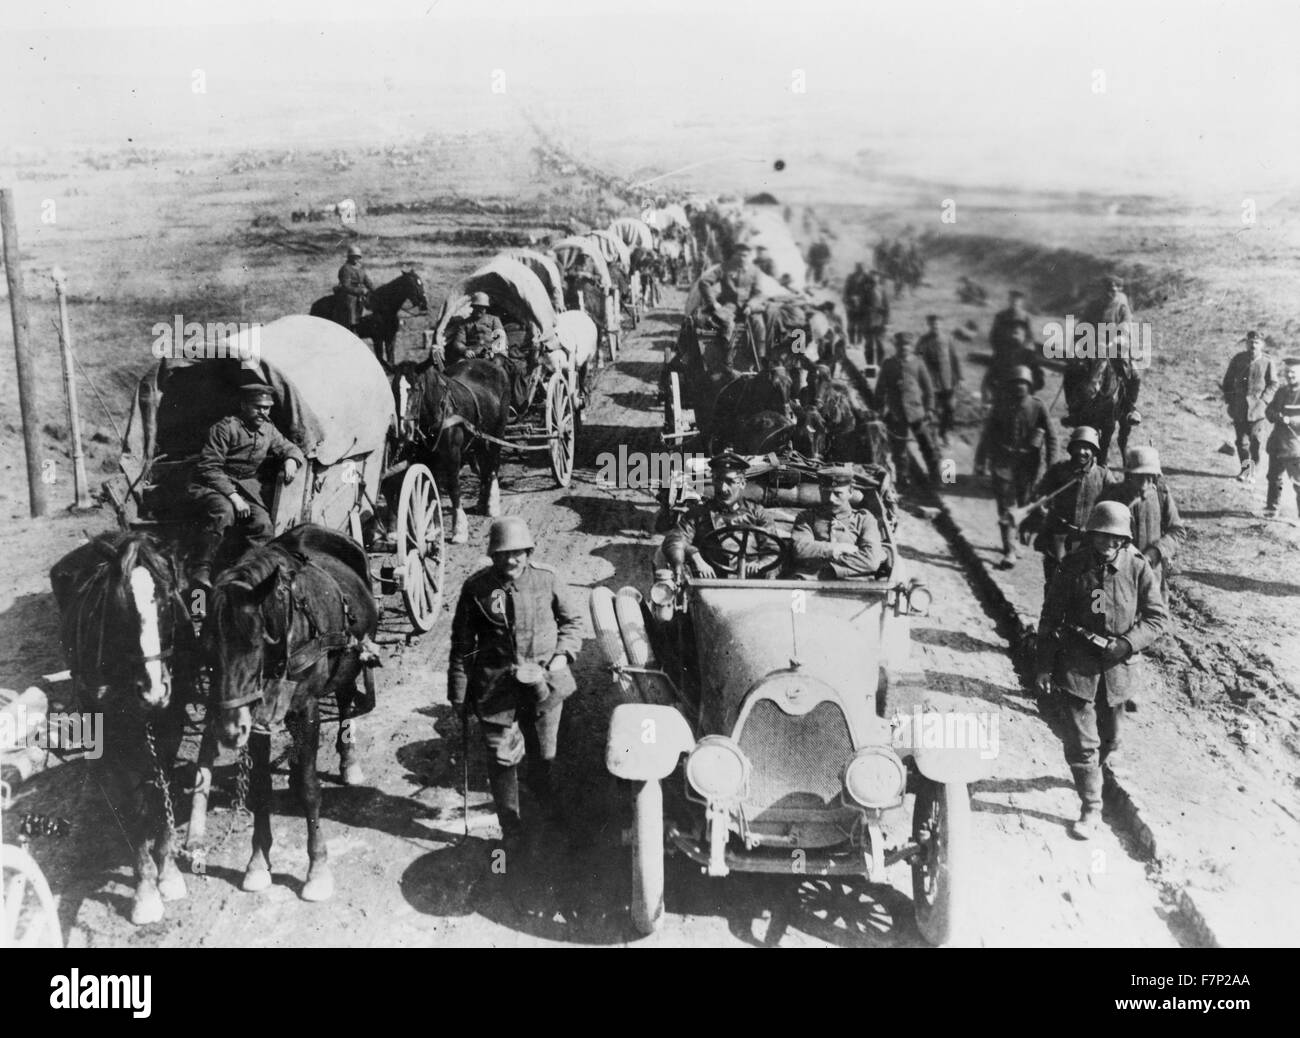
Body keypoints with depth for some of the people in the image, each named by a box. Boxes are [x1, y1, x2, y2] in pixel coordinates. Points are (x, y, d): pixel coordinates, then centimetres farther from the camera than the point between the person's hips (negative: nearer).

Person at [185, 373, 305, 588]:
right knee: (223, 512, -38)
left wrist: (291, 460, -5)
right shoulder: (225, 427, -14)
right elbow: (209, 468, -16)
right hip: (213, 485, -6)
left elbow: (288, 448, 21)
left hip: (246, 487, 6)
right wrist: (232, 495, -24)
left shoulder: (268, 430, 7)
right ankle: (200, 570, -32)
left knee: (263, 528, -20)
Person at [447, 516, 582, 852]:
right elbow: (461, 644, 1)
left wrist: (563, 654, -7)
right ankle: (511, 831, 17)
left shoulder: (547, 579, -5)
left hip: (543, 683, 1)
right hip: (496, 687, -1)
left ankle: (547, 813, 43)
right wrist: (459, 694, 1)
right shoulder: (476, 588, -6)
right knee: (503, 760, 1)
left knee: (543, 757, 14)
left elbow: (572, 620, 10)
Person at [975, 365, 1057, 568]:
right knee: (1005, 507, -5)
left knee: (1024, 503, 11)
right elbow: (988, 433, 5)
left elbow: (1051, 437, 0)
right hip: (1004, 461, 0)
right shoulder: (1002, 405, -2)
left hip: (1028, 462, 0)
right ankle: (1009, 551, -2)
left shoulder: (1038, 407, -5)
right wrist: (982, 461, 3)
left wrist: (1051, 465, -5)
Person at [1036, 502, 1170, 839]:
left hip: (1118, 668, 1)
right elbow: (1050, 618, -3)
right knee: (1081, 741, -5)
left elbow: (1158, 618, -3)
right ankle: (1090, 809, 7)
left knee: (1110, 732, 22)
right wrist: (1045, 666, -4)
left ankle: (1108, 757, 57)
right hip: (1076, 667, -1)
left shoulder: (1138, 569, -9)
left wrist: (1127, 643, -19)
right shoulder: (1073, 567, -8)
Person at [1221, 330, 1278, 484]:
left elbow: (1273, 384, 3)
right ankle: (1245, 469, 19)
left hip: (1258, 406, -2)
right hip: (1239, 406, 2)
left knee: (1256, 440, -8)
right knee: (1241, 440, 4)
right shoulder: (1238, 359, 4)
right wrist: (1229, 401, 4)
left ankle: (1252, 471, 5)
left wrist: (1263, 400, -9)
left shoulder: (1267, 361, -2)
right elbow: (1227, 380, 12)